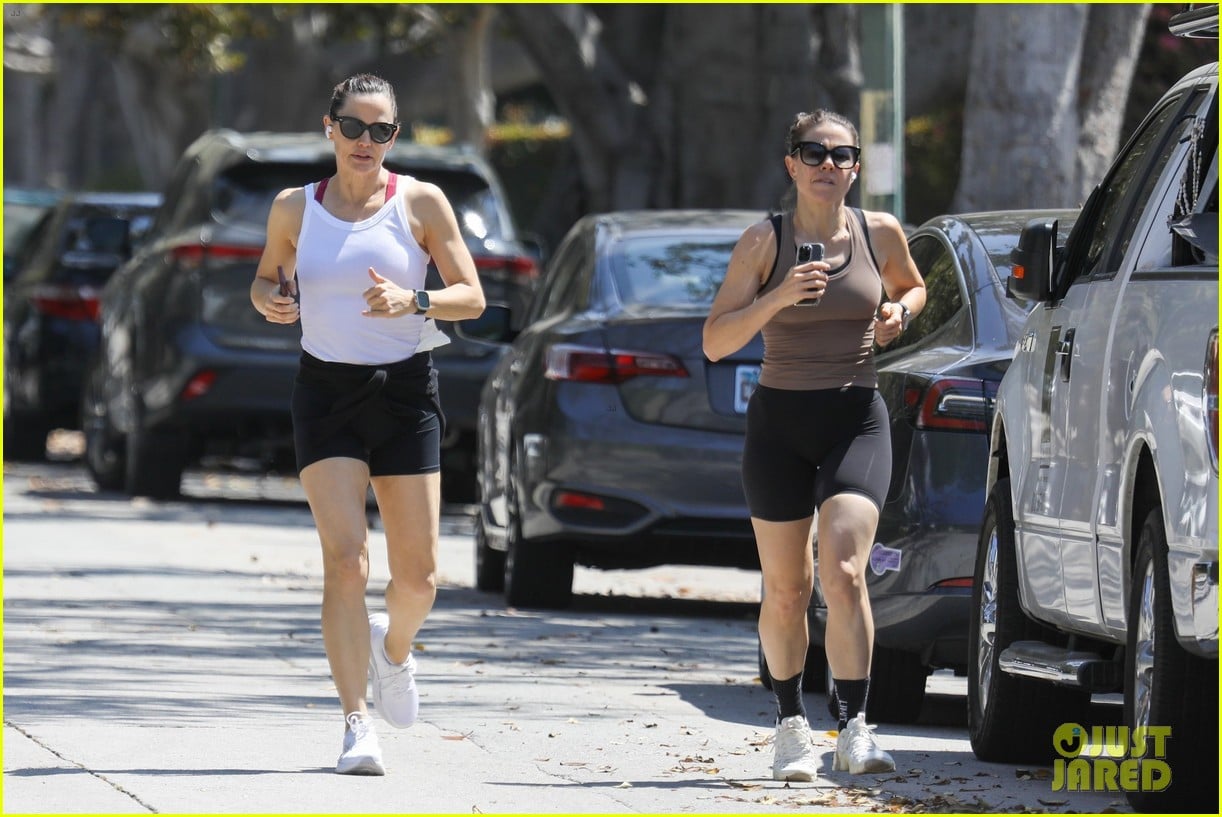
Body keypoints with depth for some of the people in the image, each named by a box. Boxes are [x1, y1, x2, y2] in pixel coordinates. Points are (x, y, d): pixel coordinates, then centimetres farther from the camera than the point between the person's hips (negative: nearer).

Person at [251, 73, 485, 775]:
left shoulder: (420, 203, 0)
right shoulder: (294, 209, 5)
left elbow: (472, 298, -1)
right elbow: (266, 278, 19)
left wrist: (414, 301, -20)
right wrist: (271, 301, -5)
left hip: (405, 392, 0)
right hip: (326, 393, 0)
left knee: (419, 576, 2)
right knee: (345, 562, -15)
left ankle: (394, 648, 38)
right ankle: (358, 725, -14)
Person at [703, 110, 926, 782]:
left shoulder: (879, 233, 2)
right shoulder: (763, 242, -4)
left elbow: (911, 286, 24)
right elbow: (715, 341, -8)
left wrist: (899, 311, 0)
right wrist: (776, 299, -23)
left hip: (857, 423, 0)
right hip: (779, 423, 0)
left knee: (843, 573, -18)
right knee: (785, 589, 7)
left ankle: (855, 728, -18)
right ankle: (790, 723, 26)